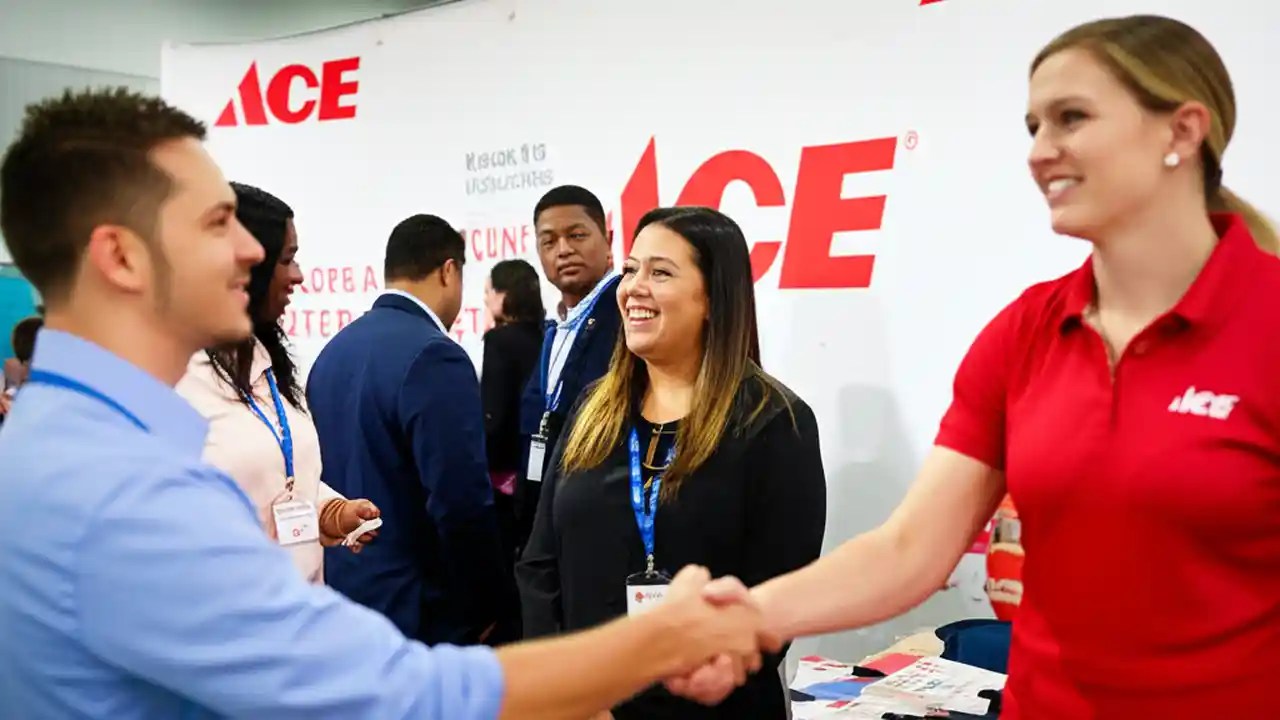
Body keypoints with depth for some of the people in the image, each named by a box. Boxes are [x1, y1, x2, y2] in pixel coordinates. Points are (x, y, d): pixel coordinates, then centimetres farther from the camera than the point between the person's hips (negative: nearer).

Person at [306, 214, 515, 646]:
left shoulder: (333, 350, 7)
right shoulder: (433, 357, -19)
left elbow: (322, 479, 12)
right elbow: (461, 503, -23)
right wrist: (491, 606, -10)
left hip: (343, 598, 8)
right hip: (424, 611, -8)